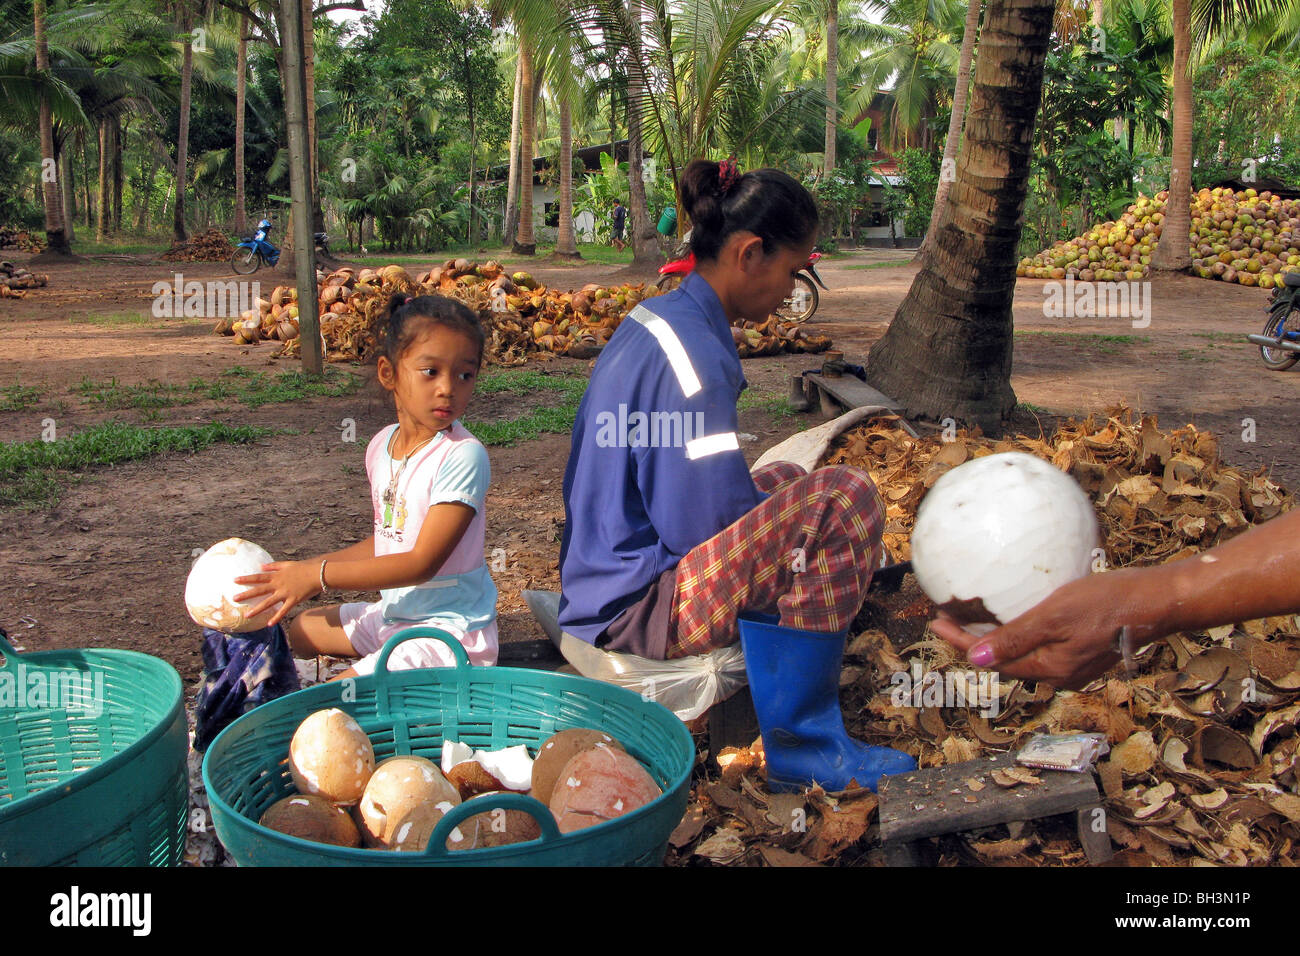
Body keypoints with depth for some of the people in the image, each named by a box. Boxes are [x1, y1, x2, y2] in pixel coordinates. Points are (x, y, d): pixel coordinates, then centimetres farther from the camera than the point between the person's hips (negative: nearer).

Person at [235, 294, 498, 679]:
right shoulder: (382, 445, 3)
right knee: (303, 631, 25)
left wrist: (318, 575, -24)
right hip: (395, 613, 9)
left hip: (450, 629, -9)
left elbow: (422, 562, -25)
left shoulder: (462, 455, -23)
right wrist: (302, 570, 7)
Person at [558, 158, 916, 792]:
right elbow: (707, 524, -21)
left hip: (597, 584, 11)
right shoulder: (693, 352, -21)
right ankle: (801, 746, -10)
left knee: (785, 480, 27)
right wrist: (782, 530, -2)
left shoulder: (652, 319, 11)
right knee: (846, 500, -20)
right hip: (642, 608, -11)